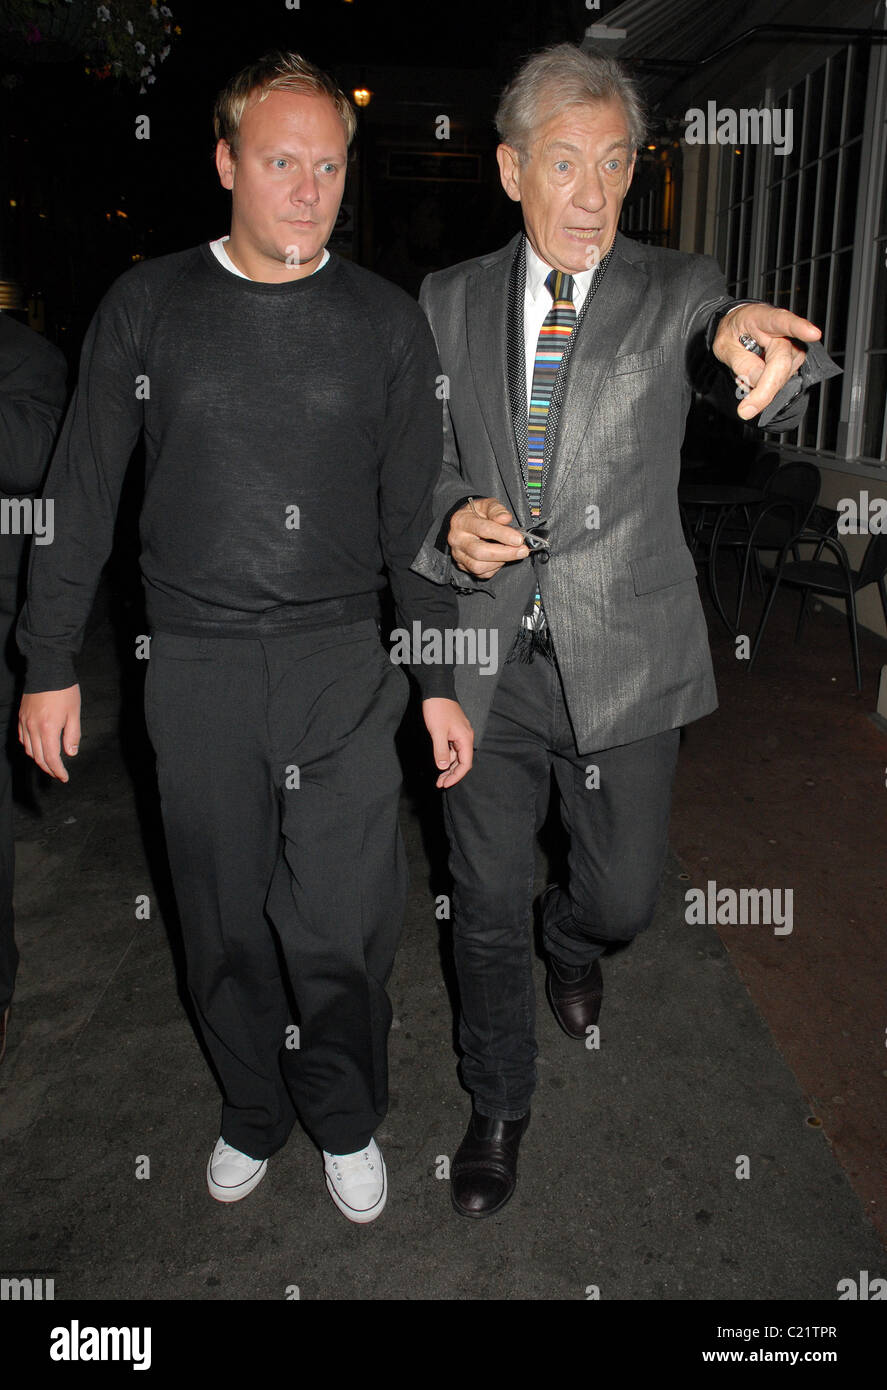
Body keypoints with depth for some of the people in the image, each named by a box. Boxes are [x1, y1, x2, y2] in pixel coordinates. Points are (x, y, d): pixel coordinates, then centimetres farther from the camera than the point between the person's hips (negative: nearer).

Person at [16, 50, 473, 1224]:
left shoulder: (387, 324, 3)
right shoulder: (146, 307, 2)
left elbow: (416, 515, 6)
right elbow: (82, 497, 6)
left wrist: (443, 681, 3)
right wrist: (50, 665, 4)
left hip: (342, 664, 0)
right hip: (195, 666, 1)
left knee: (345, 927, 1)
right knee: (225, 921, 12)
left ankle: (347, 1122, 29)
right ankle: (254, 1113, 37)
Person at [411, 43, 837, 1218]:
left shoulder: (677, 292, -1)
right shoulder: (449, 304, 4)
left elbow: (775, 399, -18)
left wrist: (757, 337, -42)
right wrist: (451, 528, -15)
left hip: (622, 660, -1)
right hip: (487, 663, 1)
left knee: (624, 898, 11)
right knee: (487, 907, 12)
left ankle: (573, 939, 52)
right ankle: (498, 1106, 38)